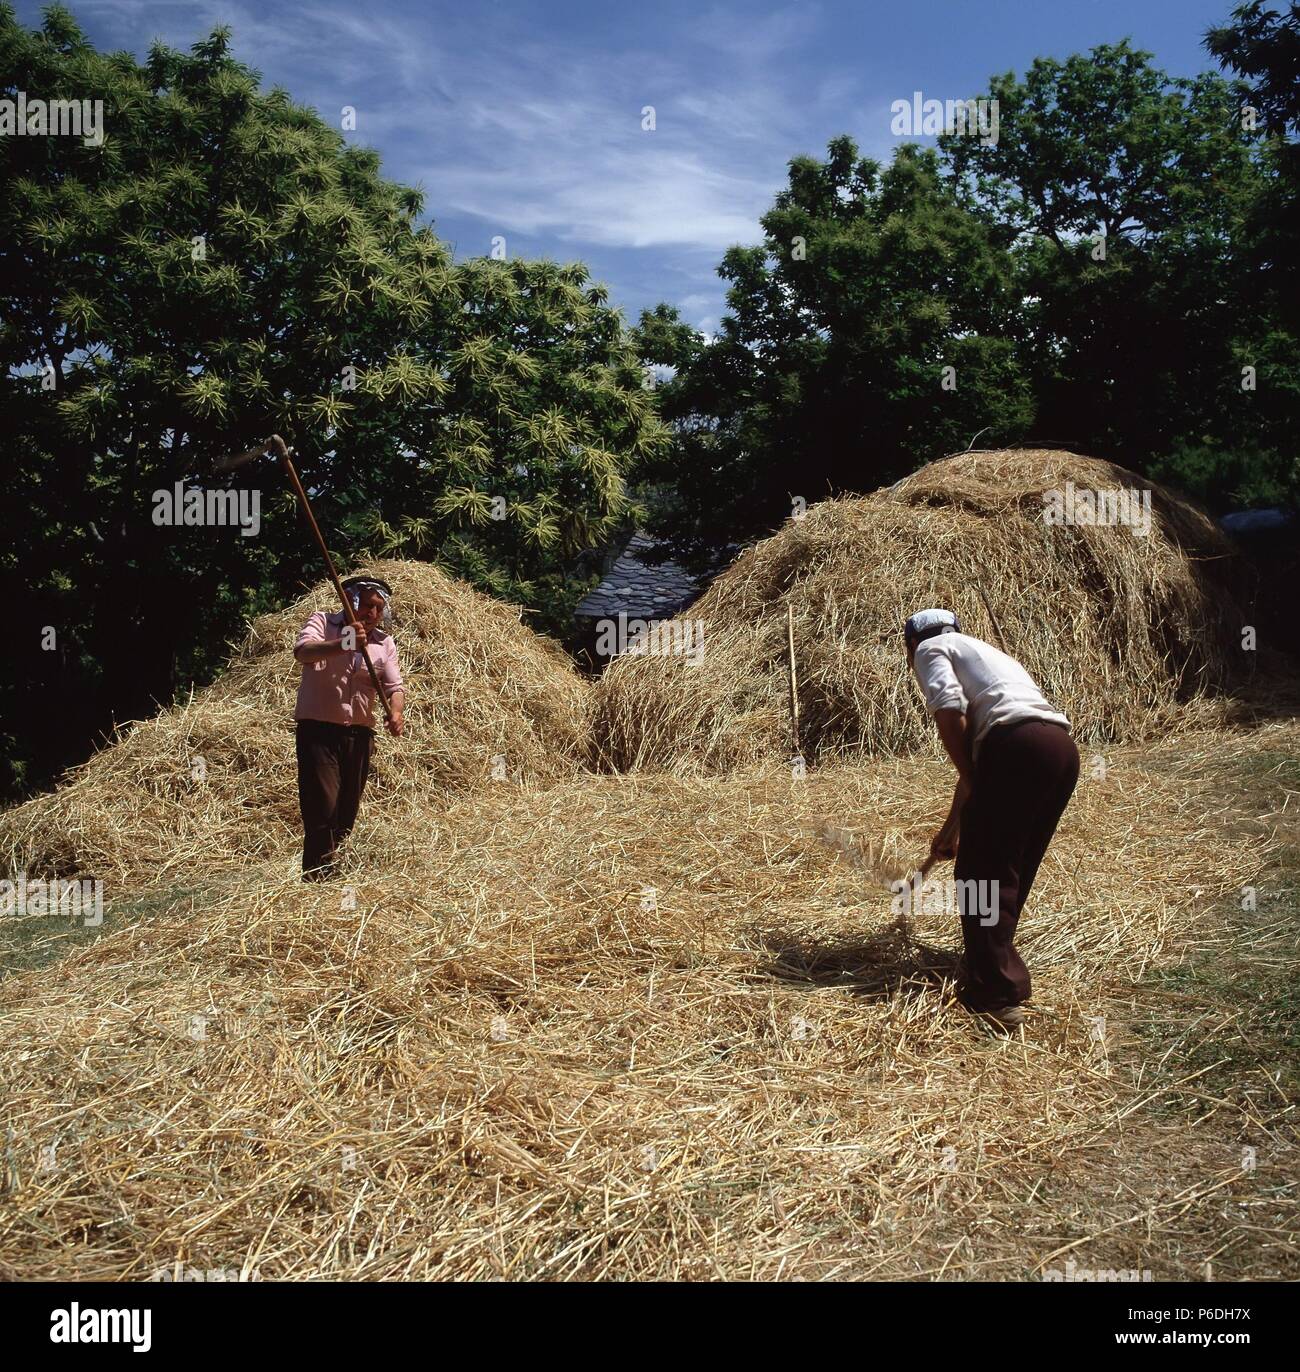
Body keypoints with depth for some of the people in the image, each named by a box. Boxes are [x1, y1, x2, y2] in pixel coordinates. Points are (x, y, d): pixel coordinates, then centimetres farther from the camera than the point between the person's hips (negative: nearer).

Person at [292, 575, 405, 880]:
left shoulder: (384, 643, 11)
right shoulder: (322, 622, 0)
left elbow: (394, 685, 3)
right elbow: (302, 651, -20)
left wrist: (396, 712, -19)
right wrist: (344, 643, -38)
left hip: (359, 733, 5)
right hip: (317, 729, -5)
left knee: (347, 811, 10)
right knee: (322, 806, -14)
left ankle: (334, 876, 22)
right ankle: (316, 879, -10)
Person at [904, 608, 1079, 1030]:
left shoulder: (930, 648, 14)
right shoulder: (986, 653, 37)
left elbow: (949, 710, -8)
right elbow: (976, 747, 39)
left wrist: (971, 784, 2)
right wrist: (953, 825, 43)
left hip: (1017, 745, -8)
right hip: (1063, 748, 9)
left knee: (982, 873, -2)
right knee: (1013, 871, 19)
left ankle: (997, 996, -4)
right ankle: (995, 964, 30)